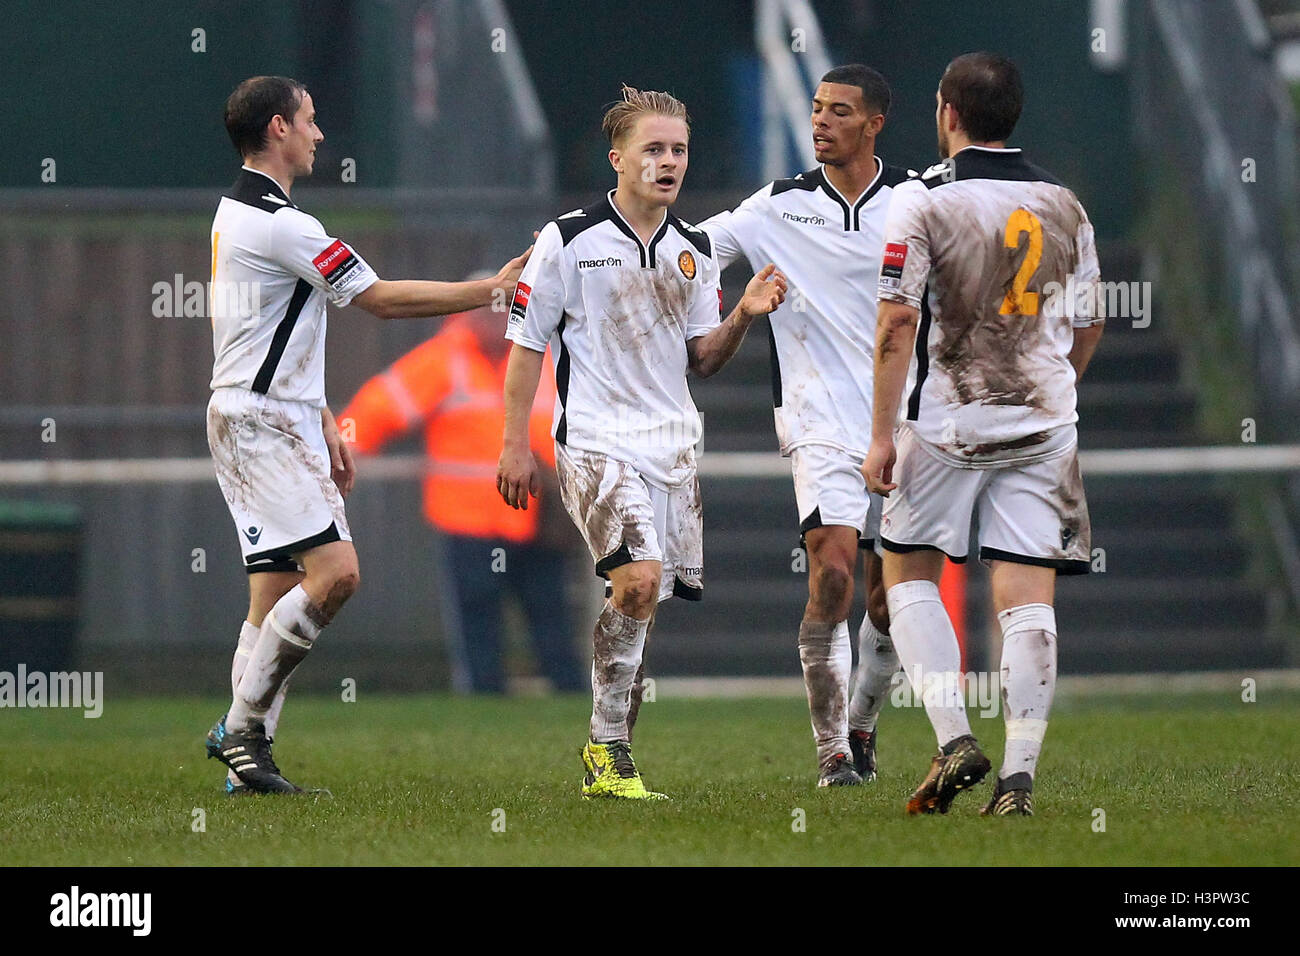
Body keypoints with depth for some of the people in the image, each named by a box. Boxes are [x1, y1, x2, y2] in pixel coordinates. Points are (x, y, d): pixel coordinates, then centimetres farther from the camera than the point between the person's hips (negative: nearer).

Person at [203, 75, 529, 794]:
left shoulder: (239, 213, 18)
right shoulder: (276, 223, -16)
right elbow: (382, 299, -14)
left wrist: (324, 423, 25)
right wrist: (492, 288, -7)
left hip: (283, 419, 11)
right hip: (257, 423, -11)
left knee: (276, 596, 6)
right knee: (336, 571, -18)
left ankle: (247, 758, 3)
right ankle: (242, 726, -12)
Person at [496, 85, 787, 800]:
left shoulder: (694, 250, 11)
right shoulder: (570, 239, -4)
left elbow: (702, 360, 13)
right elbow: (527, 342, -1)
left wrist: (744, 316, -5)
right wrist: (515, 444, -4)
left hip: (672, 447, 6)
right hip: (597, 442, -6)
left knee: (644, 603, 5)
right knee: (639, 580, -22)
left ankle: (607, 756, 15)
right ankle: (607, 748, -12)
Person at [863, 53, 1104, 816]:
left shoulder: (923, 200, -7)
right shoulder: (1065, 204, 8)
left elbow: (898, 323, -12)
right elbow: (1090, 325, 15)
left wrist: (882, 432, -8)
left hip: (947, 423, -3)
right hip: (1044, 424, 3)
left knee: (909, 574, 12)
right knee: (1028, 596, 1)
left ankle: (955, 737, -3)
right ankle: (1019, 775, -5)